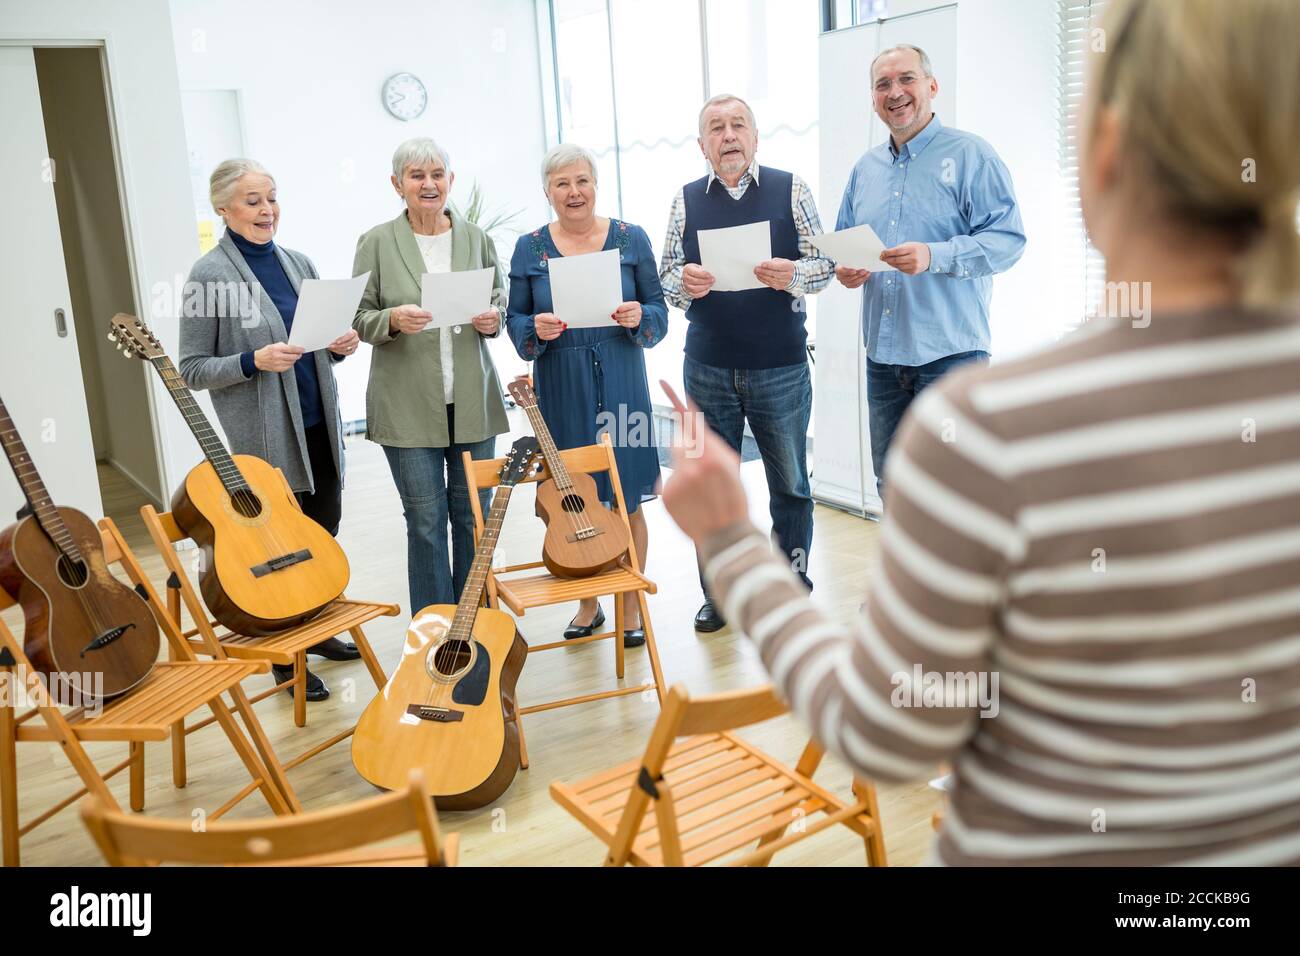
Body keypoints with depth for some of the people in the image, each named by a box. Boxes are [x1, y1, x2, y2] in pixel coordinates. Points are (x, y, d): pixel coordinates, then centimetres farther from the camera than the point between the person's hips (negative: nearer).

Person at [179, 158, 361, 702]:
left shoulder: (298, 264, 9)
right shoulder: (209, 276, -8)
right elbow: (192, 370, -8)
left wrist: (340, 346, -3)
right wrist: (255, 361, -22)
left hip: (318, 424, 6)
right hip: (265, 435, -6)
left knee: (325, 528, 14)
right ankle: (285, 660, 17)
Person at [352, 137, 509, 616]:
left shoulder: (476, 237, 8)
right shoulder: (376, 242, 0)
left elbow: (500, 303, 15)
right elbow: (358, 317, 1)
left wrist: (492, 319, -8)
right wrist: (392, 320, -19)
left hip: (472, 401, 3)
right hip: (409, 407, -2)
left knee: (474, 516, 10)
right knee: (426, 520, 3)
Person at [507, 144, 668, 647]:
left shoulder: (631, 238, 2)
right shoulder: (529, 248, 4)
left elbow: (659, 309, 5)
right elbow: (515, 319, 6)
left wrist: (639, 317, -16)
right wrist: (535, 329, -15)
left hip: (621, 384, -1)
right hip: (561, 388, 1)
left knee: (627, 501, 4)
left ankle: (631, 605, 20)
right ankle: (588, 603, 26)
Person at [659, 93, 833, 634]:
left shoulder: (790, 189, 3)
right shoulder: (687, 200, 8)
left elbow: (825, 264, 2)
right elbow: (665, 280, 7)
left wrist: (792, 274, -19)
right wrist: (684, 283, -15)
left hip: (780, 366, -1)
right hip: (707, 369, 2)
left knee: (790, 483, 8)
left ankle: (793, 585, 25)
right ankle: (719, 594, 21)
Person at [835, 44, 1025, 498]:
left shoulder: (970, 155, -3)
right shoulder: (865, 168, 15)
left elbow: (1007, 238, -12)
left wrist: (935, 256, -26)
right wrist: (844, 268, -2)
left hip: (949, 353, -6)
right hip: (882, 354, 6)